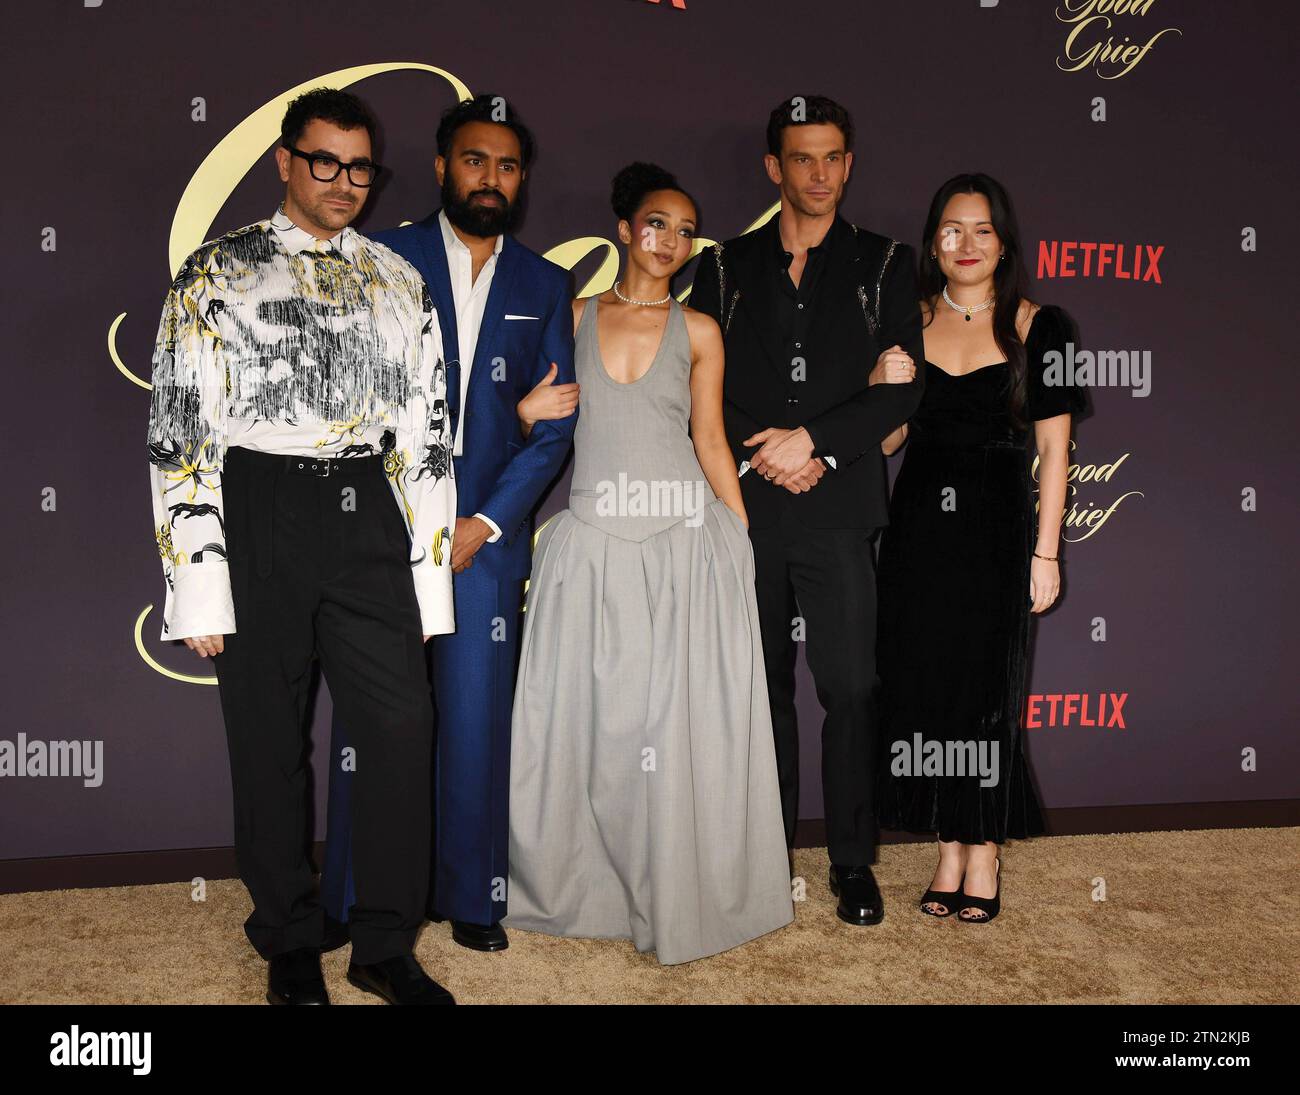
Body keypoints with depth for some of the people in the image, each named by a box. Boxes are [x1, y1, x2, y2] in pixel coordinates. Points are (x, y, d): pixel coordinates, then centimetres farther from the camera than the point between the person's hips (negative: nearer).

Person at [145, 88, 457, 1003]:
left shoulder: (398, 283, 11)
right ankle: (291, 950, 27)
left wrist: (429, 574, 4)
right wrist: (199, 584, -9)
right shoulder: (217, 274, 1)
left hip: (366, 515, 3)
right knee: (269, 742, 6)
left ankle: (386, 947, 18)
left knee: (404, 728, -2)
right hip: (258, 515, -2)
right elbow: (179, 431, -3)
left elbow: (427, 431, 10)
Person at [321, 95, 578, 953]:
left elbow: (558, 422, 6)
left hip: (487, 532, 1)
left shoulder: (545, 286, 12)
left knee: (476, 716, 4)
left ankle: (469, 897, 18)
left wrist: (484, 523, -5)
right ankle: (356, 898, 16)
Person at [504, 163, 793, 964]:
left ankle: (678, 890, 20)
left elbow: (711, 441, 7)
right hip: (592, 542, 1)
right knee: (582, 715, 6)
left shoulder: (698, 332, 6)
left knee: (680, 716, 2)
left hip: (682, 541, -1)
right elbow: (539, 423, 13)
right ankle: (580, 884, 26)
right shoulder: (575, 317, 8)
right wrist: (532, 410, -8)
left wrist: (744, 539, 4)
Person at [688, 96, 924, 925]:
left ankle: (854, 861, 12)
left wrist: (814, 442, -12)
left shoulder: (884, 265, 8)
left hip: (838, 512, -1)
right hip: (747, 509, 2)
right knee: (761, 687, 10)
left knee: (851, 688, -3)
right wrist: (763, 455, -8)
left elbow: (902, 389, -1)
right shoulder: (727, 267, 11)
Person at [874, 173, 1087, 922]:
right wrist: (884, 386, -11)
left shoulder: (1039, 327, 0)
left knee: (987, 690, 3)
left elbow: (1054, 447, -1)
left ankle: (984, 858, 18)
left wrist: (1046, 552, -5)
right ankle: (949, 852, 19)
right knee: (923, 686, 5)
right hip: (919, 526, 3)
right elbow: (887, 440, 10)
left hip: (998, 526, -2)